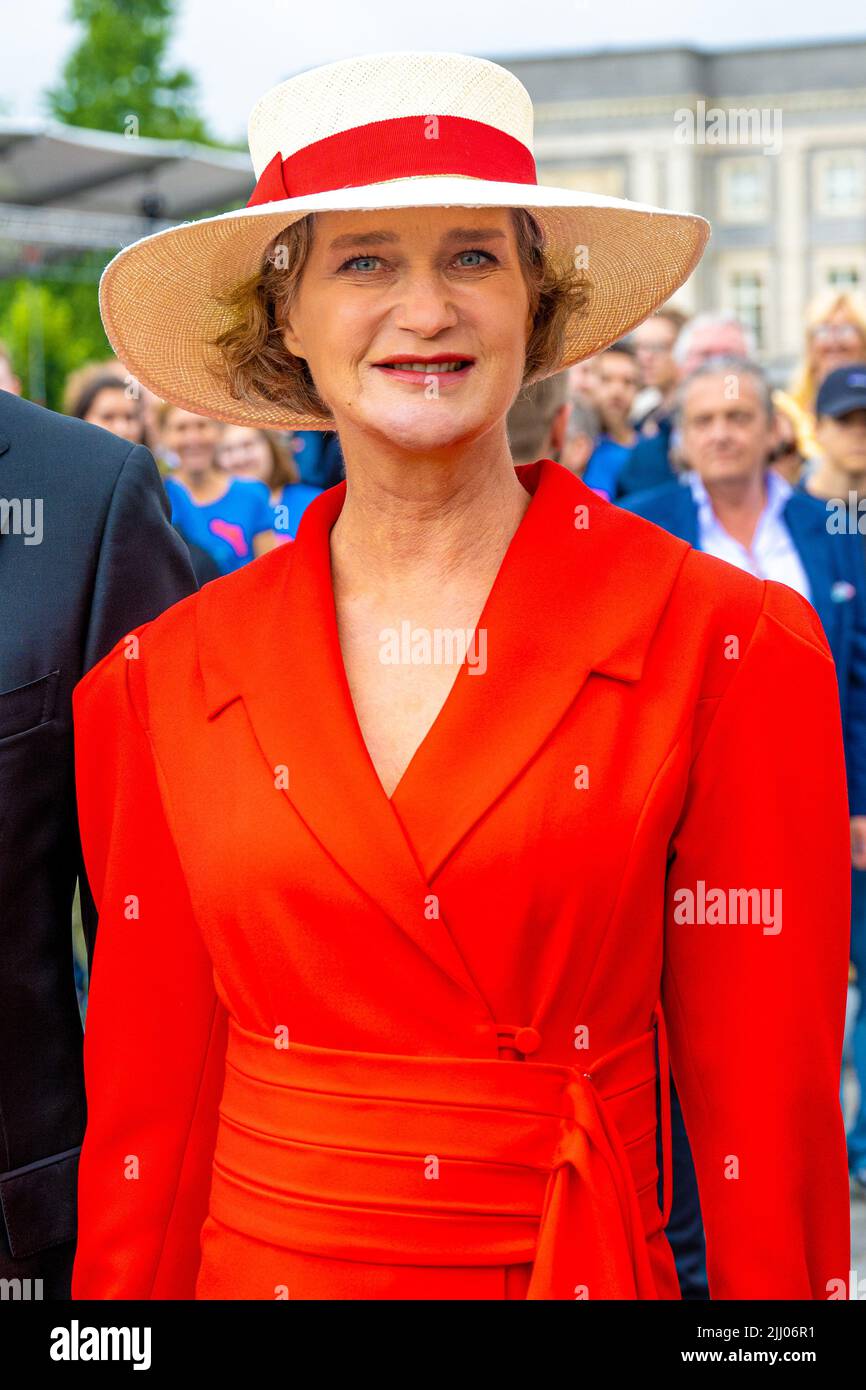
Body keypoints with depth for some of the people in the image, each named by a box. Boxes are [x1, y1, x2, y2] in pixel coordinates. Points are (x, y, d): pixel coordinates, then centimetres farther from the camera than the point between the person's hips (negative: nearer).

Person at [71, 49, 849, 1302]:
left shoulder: (724, 648, -10)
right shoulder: (165, 682, -3)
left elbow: (767, 1114, -7)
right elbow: (150, 1101, 1)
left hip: (588, 1267, -1)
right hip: (254, 1266, 2)